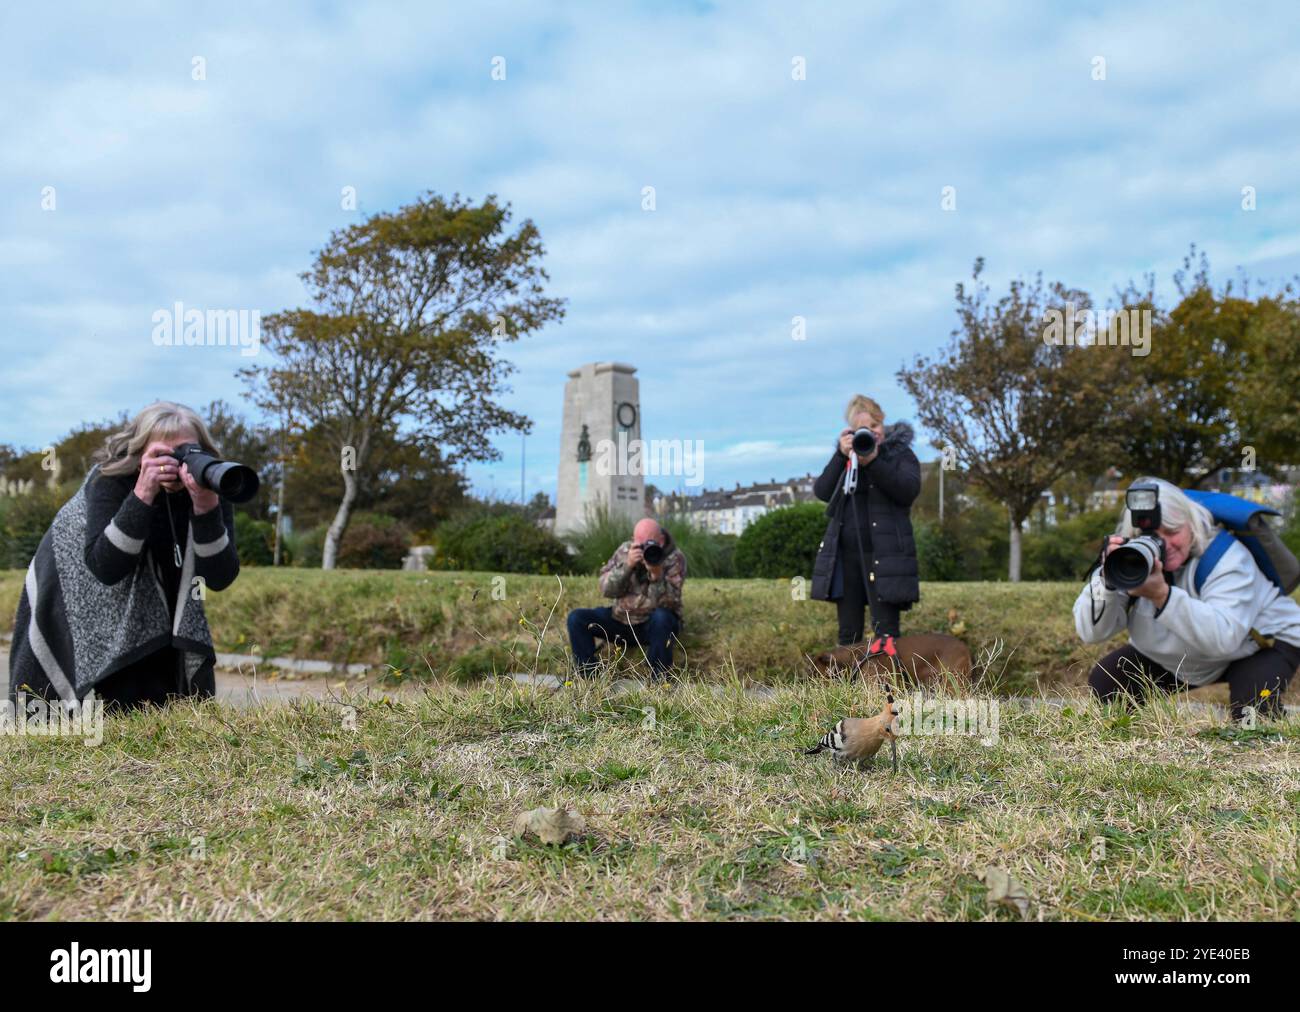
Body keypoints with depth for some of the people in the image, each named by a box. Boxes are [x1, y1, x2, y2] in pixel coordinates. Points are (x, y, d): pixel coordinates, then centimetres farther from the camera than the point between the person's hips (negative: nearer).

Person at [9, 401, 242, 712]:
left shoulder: (210, 484, -22)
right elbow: (105, 568, -39)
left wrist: (206, 506, -44)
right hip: (77, 590, -3)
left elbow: (219, 579, -30)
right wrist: (142, 495, -47)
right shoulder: (111, 477, -29)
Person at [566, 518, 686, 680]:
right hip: (620, 619, 4)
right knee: (576, 618, -12)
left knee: (661, 618, -38)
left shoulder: (675, 558, -11)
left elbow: (668, 603, -21)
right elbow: (606, 589, -10)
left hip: (656, 624, -4)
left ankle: (659, 682, -23)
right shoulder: (625, 550, -1)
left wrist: (656, 574, -36)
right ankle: (589, 677, -5)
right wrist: (627, 565, -24)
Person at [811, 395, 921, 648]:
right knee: (848, 635, 8)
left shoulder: (900, 453, 6)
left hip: (884, 554, -4)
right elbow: (822, 492, 1)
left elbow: (909, 491, -11)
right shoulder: (846, 456, 15)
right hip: (845, 553, 4)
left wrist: (874, 462, -20)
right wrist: (841, 456, -11)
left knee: (885, 635, -8)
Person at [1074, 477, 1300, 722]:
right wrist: (1106, 579, -43)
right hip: (1176, 658, 4)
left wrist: (1162, 595, -56)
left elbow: (1223, 637, -46)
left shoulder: (1226, 557, -31)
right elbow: (1090, 632, -26)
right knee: (1104, 683, -12)